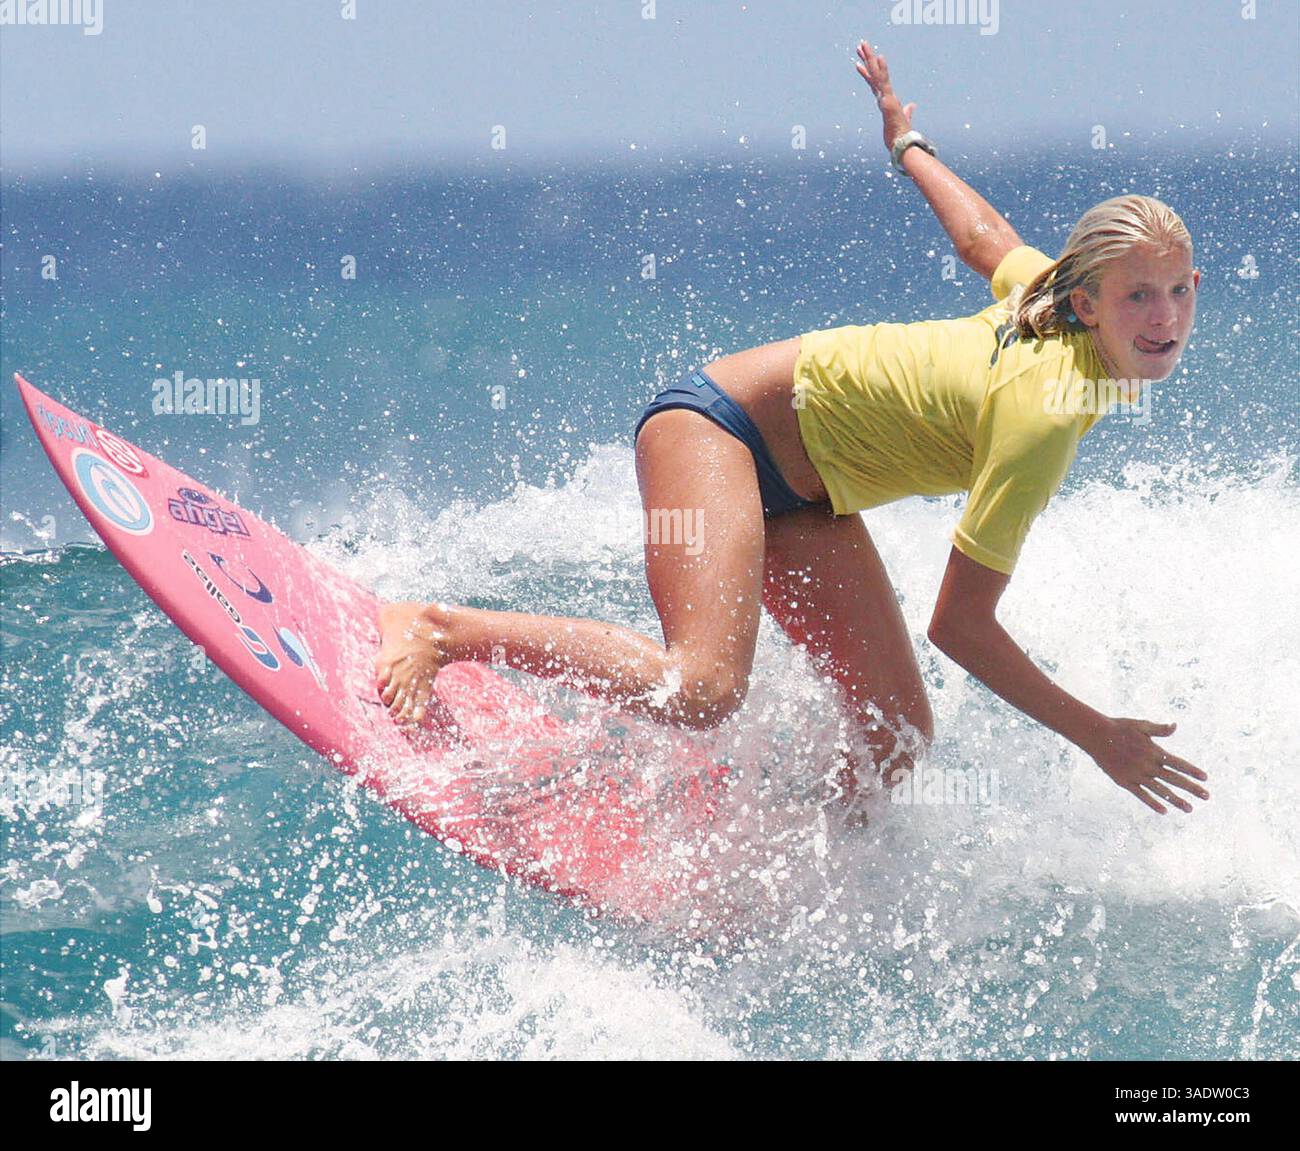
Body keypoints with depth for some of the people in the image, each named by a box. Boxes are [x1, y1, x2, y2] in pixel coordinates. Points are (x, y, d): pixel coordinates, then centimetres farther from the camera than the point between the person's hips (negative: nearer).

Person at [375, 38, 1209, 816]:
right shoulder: (1041, 412, -29)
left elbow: (983, 237, 17)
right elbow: (960, 624, -27)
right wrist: (1096, 736, -23)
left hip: (801, 495, 9)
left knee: (897, 741, -4)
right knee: (702, 688, -31)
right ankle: (436, 629, -16)